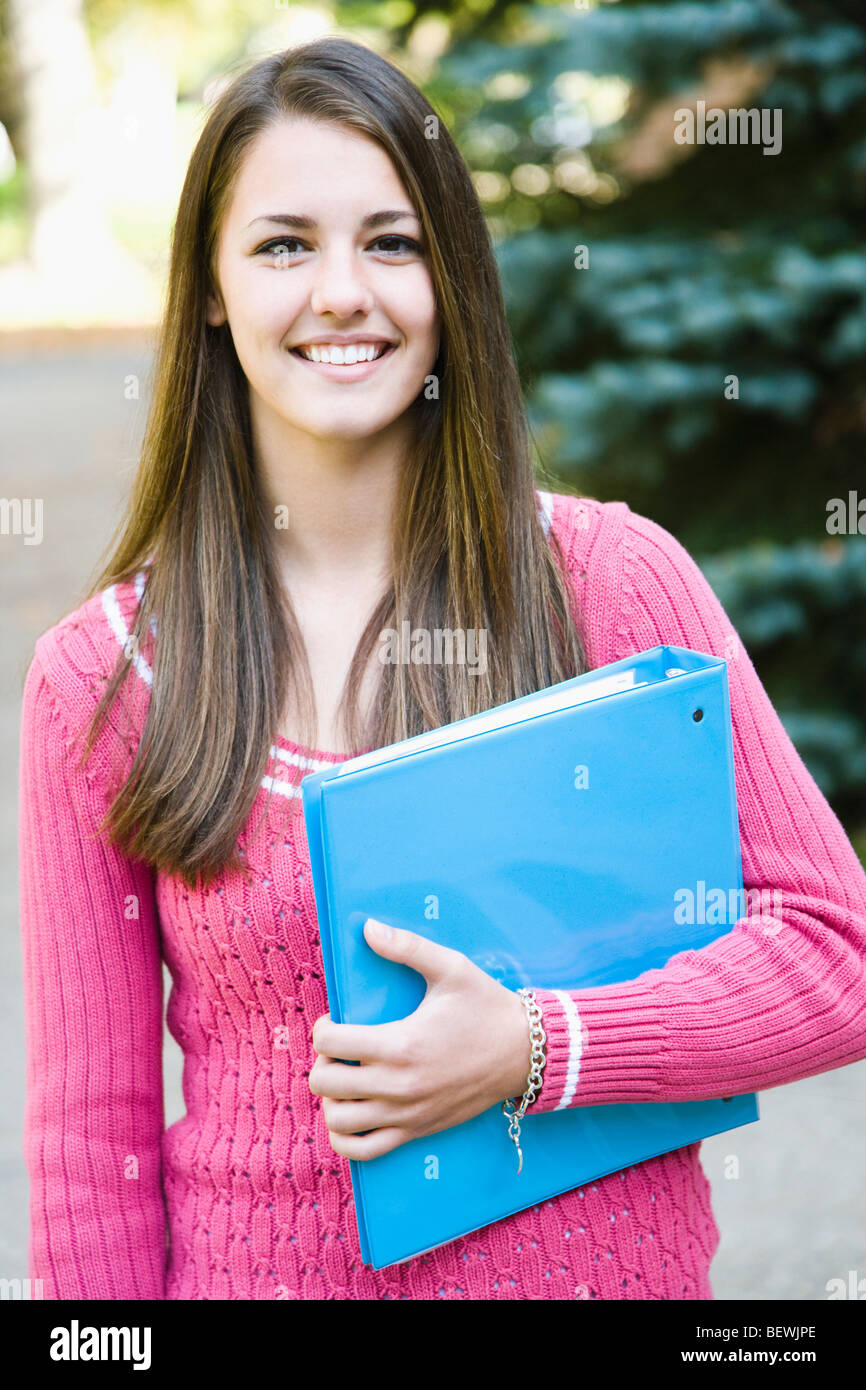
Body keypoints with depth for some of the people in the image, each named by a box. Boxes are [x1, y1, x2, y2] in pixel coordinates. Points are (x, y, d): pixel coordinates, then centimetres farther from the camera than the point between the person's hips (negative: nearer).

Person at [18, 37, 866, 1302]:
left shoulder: (612, 578, -8)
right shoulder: (100, 677, -7)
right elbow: (92, 1137, -3)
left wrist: (533, 1052, -20)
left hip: (609, 1257, 0)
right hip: (254, 1267, 0)